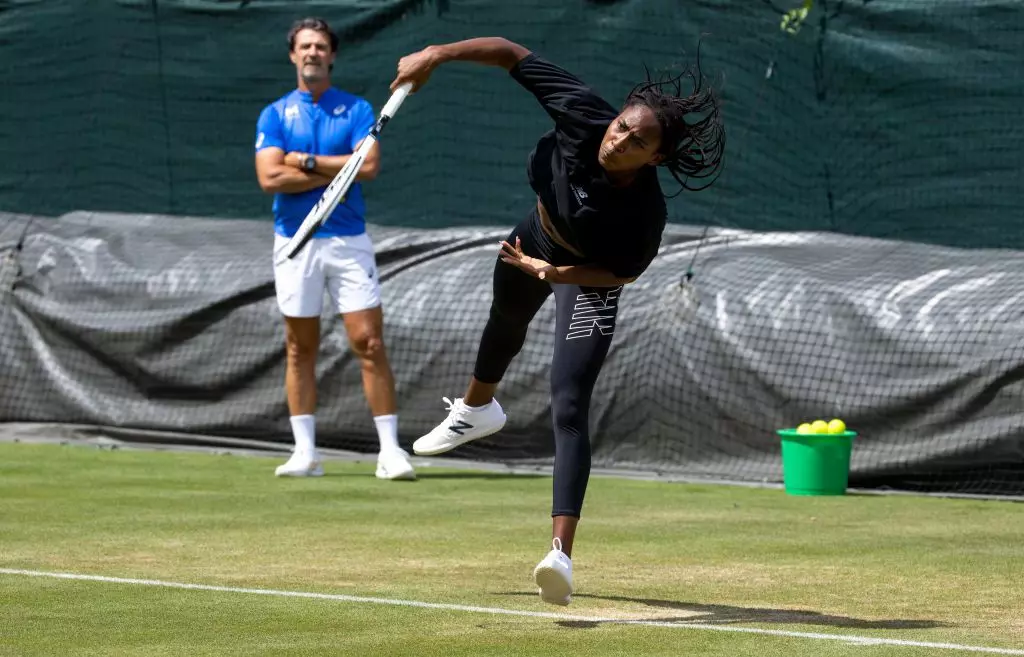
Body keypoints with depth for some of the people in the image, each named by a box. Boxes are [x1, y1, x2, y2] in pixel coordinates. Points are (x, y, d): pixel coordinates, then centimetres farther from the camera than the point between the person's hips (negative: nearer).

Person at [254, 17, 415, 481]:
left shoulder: (357, 110, 5)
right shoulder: (274, 115, 6)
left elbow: (368, 166, -11)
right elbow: (270, 177, -9)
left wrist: (306, 161, -9)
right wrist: (337, 172, -10)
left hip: (348, 240, -1)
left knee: (369, 342, -7)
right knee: (300, 349, 4)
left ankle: (390, 450, -5)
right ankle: (305, 452, 8)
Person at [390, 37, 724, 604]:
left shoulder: (645, 211, -41)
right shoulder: (580, 112, -36)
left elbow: (621, 272, -24)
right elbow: (510, 53, -29)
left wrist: (560, 272, -39)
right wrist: (436, 55, -37)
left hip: (590, 279, -5)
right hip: (536, 238, 5)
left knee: (568, 409, -20)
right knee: (505, 325, 36)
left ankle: (561, 553, -27)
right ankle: (476, 409, 71)